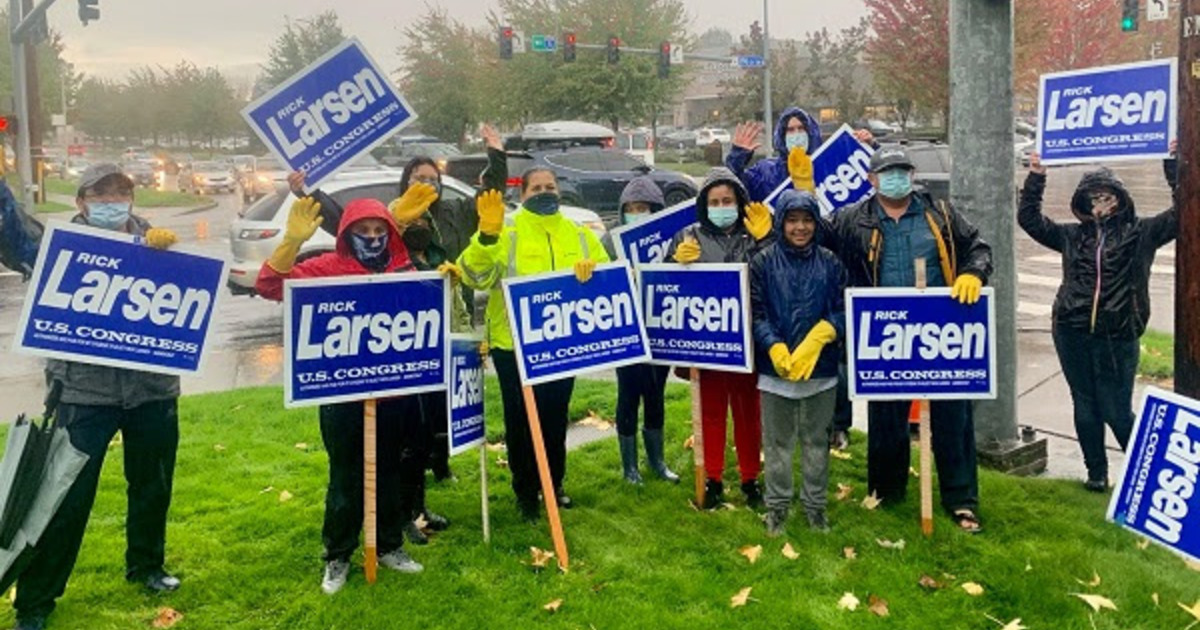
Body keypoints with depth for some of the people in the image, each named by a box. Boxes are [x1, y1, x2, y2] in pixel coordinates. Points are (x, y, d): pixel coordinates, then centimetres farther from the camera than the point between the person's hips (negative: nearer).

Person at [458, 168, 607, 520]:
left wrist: (591, 268, -12)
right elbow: (476, 275, -19)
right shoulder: (507, 231, -5)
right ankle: (525, 491, 20)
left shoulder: (578, 234, 11)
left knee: (555, 418, 15)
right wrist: (487, 234, -36)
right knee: (521, 421, 5)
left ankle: (554, 484, 32)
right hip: (515, 344, -4)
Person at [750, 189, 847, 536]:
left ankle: (815, 504, 27)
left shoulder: (830, 262, 2)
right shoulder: (763, 262, -2)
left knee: (816, 440, 13)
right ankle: (777, 506, 22)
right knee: (777, 442, 9)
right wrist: (775, 348, -21)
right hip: (775, 367, -1)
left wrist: (817, 339, -19)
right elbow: (756, 313, -6)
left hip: (821, 368, 1)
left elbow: (842, 310, -2)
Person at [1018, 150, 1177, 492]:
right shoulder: (1073, 235, 10)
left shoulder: (1142, 233, 3)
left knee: (1116, 411, -1)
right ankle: (1096, 472, 25)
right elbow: (1029, 218, 14)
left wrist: (1174, 165, -8)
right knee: (1085, 406, 11)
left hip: (1118, 336, -3)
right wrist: (1036, 178, 6)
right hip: (1072, 334, 3)